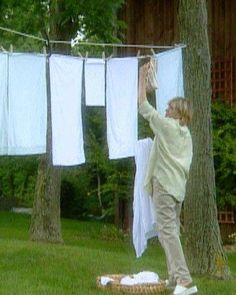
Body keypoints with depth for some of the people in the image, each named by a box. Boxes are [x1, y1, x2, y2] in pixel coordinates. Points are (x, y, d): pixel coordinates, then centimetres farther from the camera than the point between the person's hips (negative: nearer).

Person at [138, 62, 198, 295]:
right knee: (172, 230, 14)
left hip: (164, 184, -9)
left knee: (167, 231, -14)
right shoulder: (186, 133, 15)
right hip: (178, 186, 9)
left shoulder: (166, 125, -8)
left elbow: (143, 105, -3)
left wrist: (143, 77, 5)